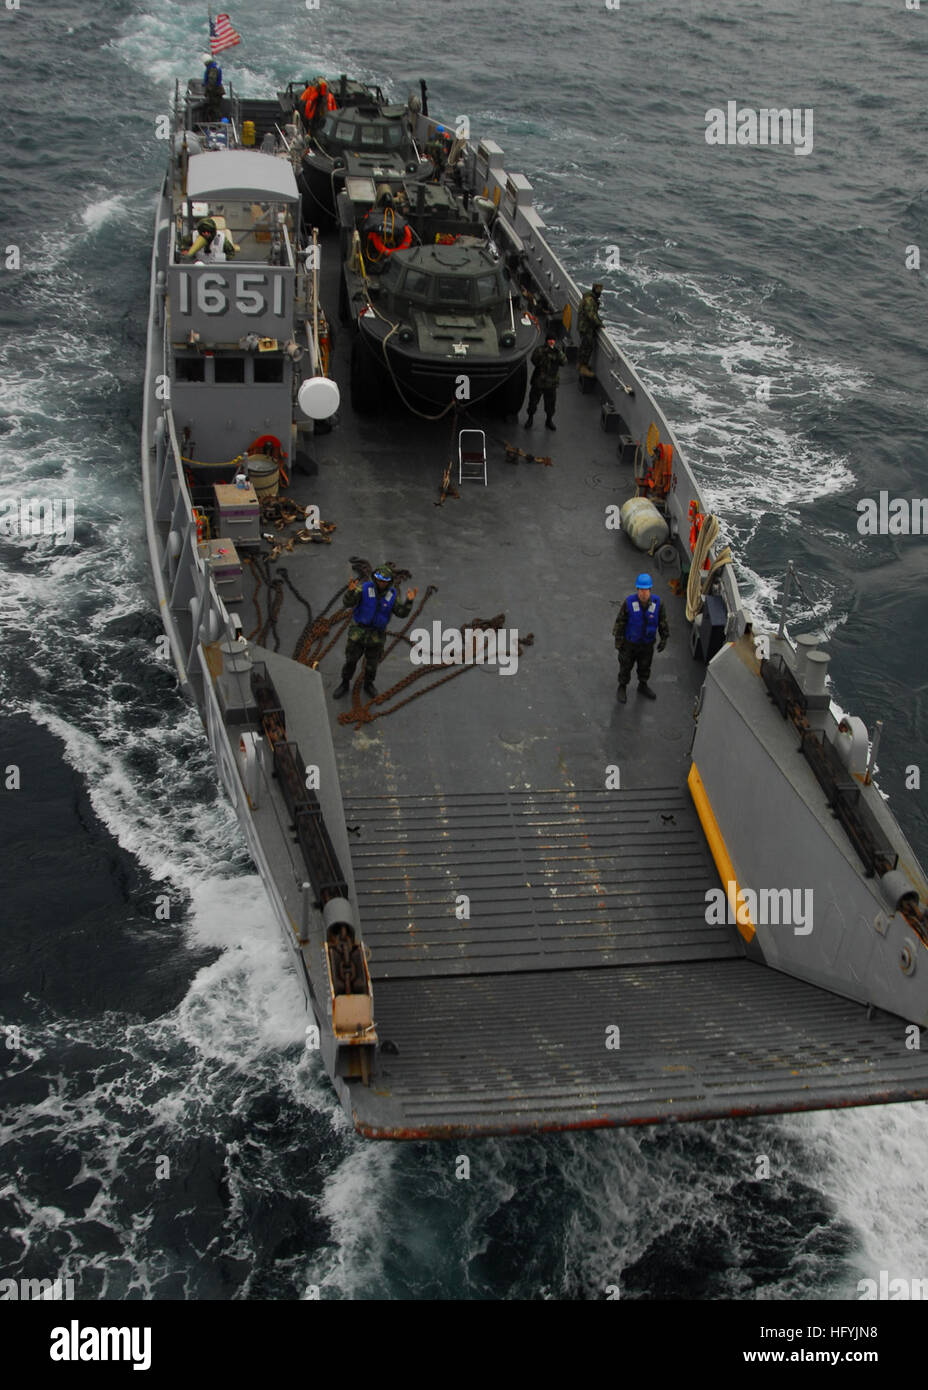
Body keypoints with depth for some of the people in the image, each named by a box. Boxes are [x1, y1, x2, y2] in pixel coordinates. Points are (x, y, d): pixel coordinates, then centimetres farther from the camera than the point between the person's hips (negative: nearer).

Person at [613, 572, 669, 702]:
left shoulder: (657, 603, -16)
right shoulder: (629, 602, -23)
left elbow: (663, 621, -2)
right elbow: (620, 622, -13)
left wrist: (664, 639, 0)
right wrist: (618, 641, -9)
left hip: (647, 643, 2)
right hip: (629, 642, -2)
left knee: (645, 666, 22)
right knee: (625, 666, 14)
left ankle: (643, 685, 46)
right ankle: (622, 688, 37)